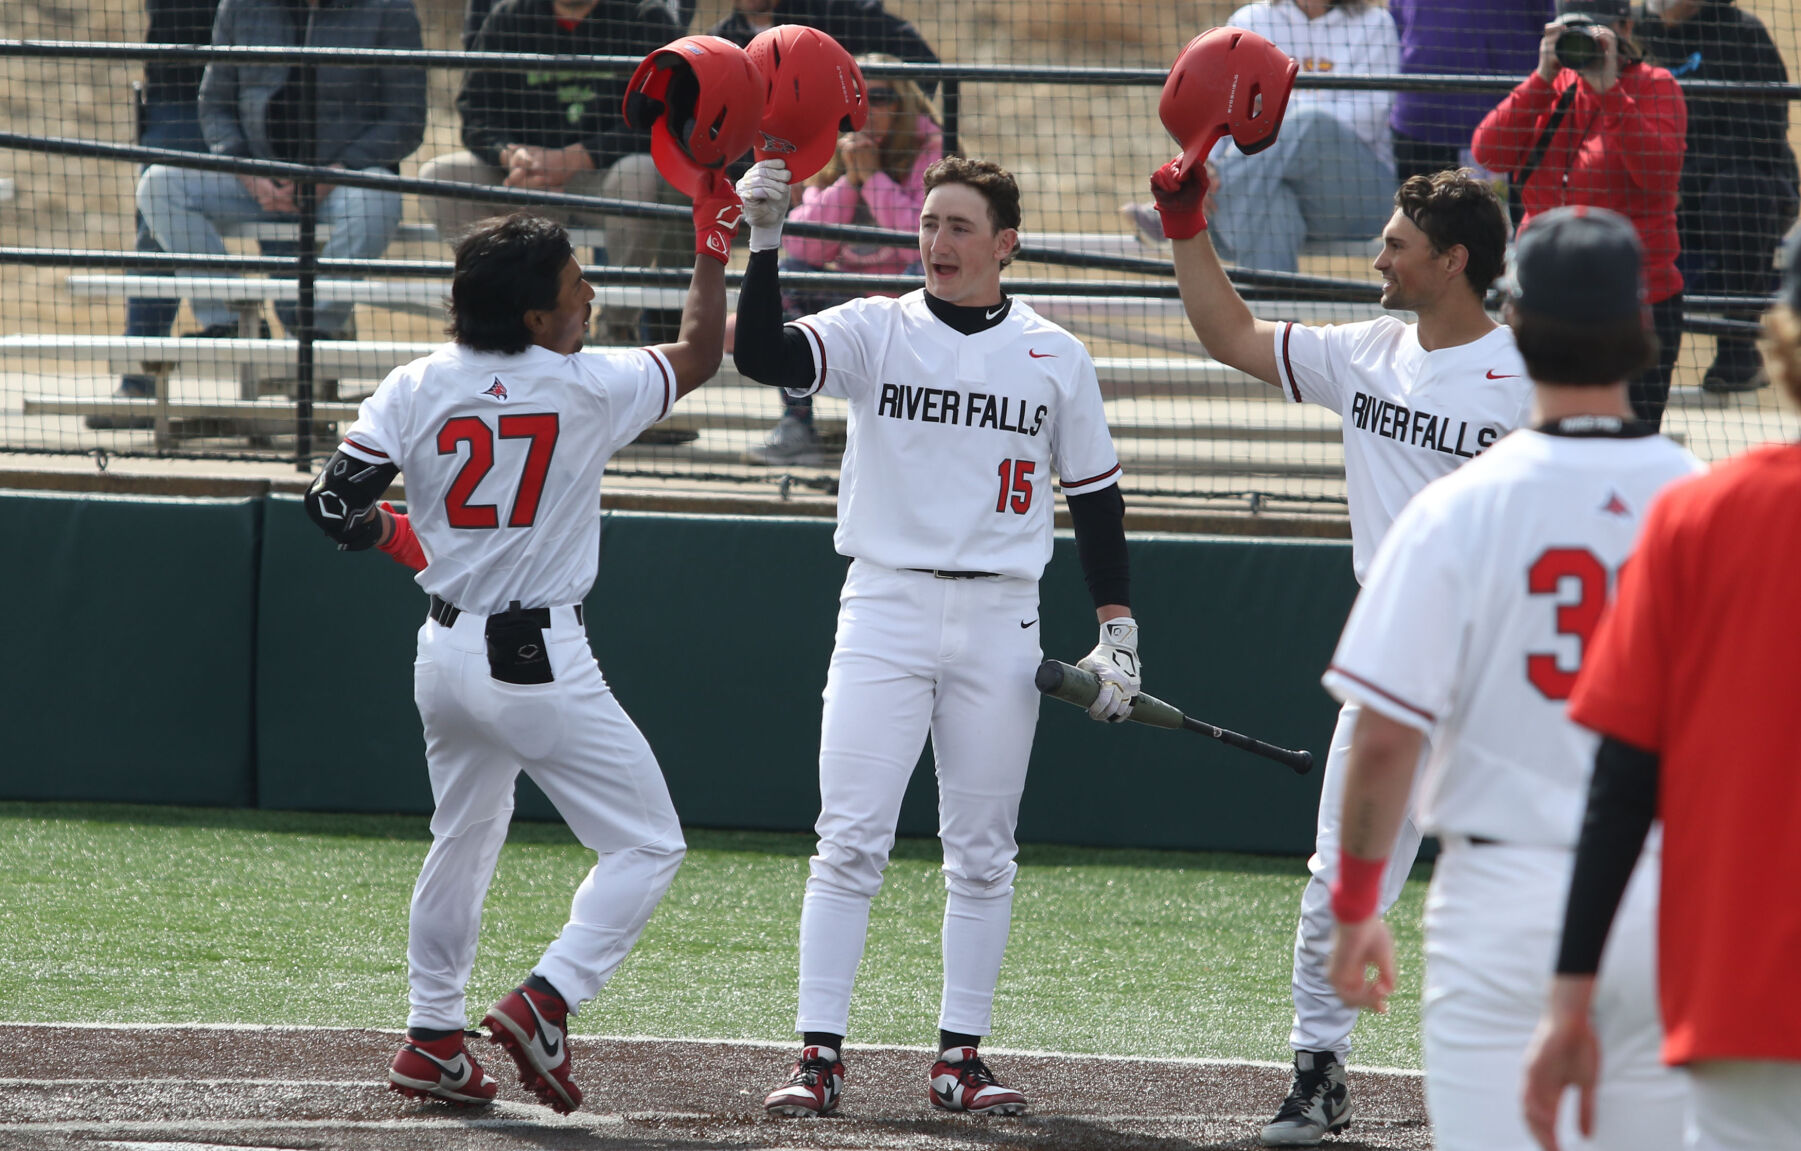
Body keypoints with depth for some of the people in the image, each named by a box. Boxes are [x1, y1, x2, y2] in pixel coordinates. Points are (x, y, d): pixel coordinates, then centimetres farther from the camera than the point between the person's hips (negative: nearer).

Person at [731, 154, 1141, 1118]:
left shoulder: (1055, 358, 6)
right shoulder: (876, 332, 1)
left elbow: (1094, 493, 12)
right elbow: (764, 356, -16)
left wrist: (1117, 625, 8)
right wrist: (763, 242, -28)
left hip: (999, 622, 2)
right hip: (886, 609, -2)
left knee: (983, 852, 5)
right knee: (850, 841, -7)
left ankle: (960, 1056, 12)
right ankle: (820, 1054, -5)